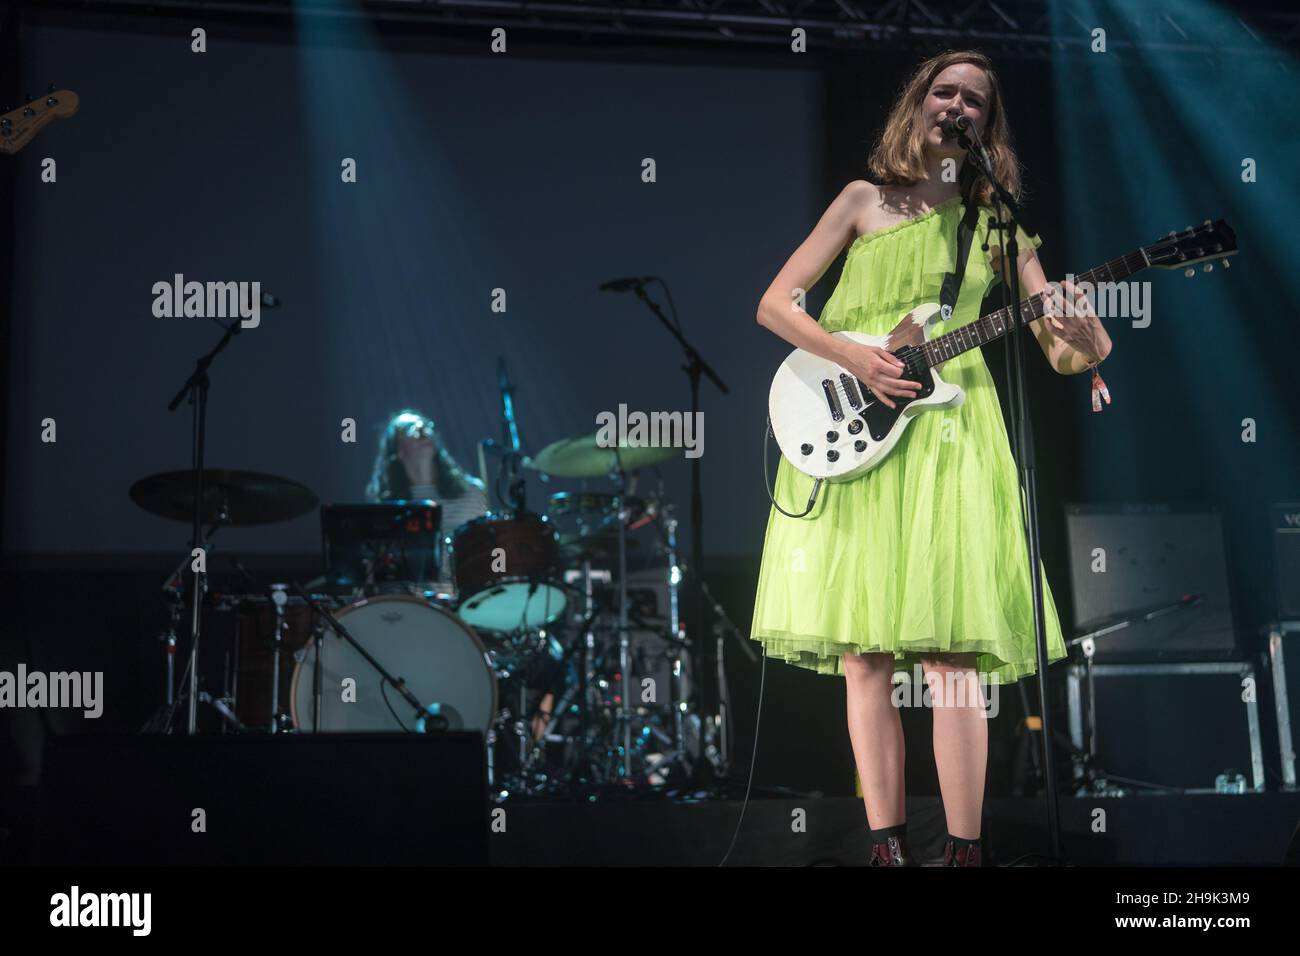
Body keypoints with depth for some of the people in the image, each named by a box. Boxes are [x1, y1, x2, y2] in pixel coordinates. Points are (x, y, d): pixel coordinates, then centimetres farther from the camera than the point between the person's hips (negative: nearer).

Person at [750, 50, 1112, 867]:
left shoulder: (996, 220, 14)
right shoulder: (866, 200, 11)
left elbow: (1060, 351, 9)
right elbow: (774, 304, 6)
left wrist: (1088, 345, -16)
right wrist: (856, 359, -9)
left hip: (946, 433, 0)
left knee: (948, 653, -9)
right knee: (862, 655, -1)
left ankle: (966, 850, -5)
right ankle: (889, 844, 5)